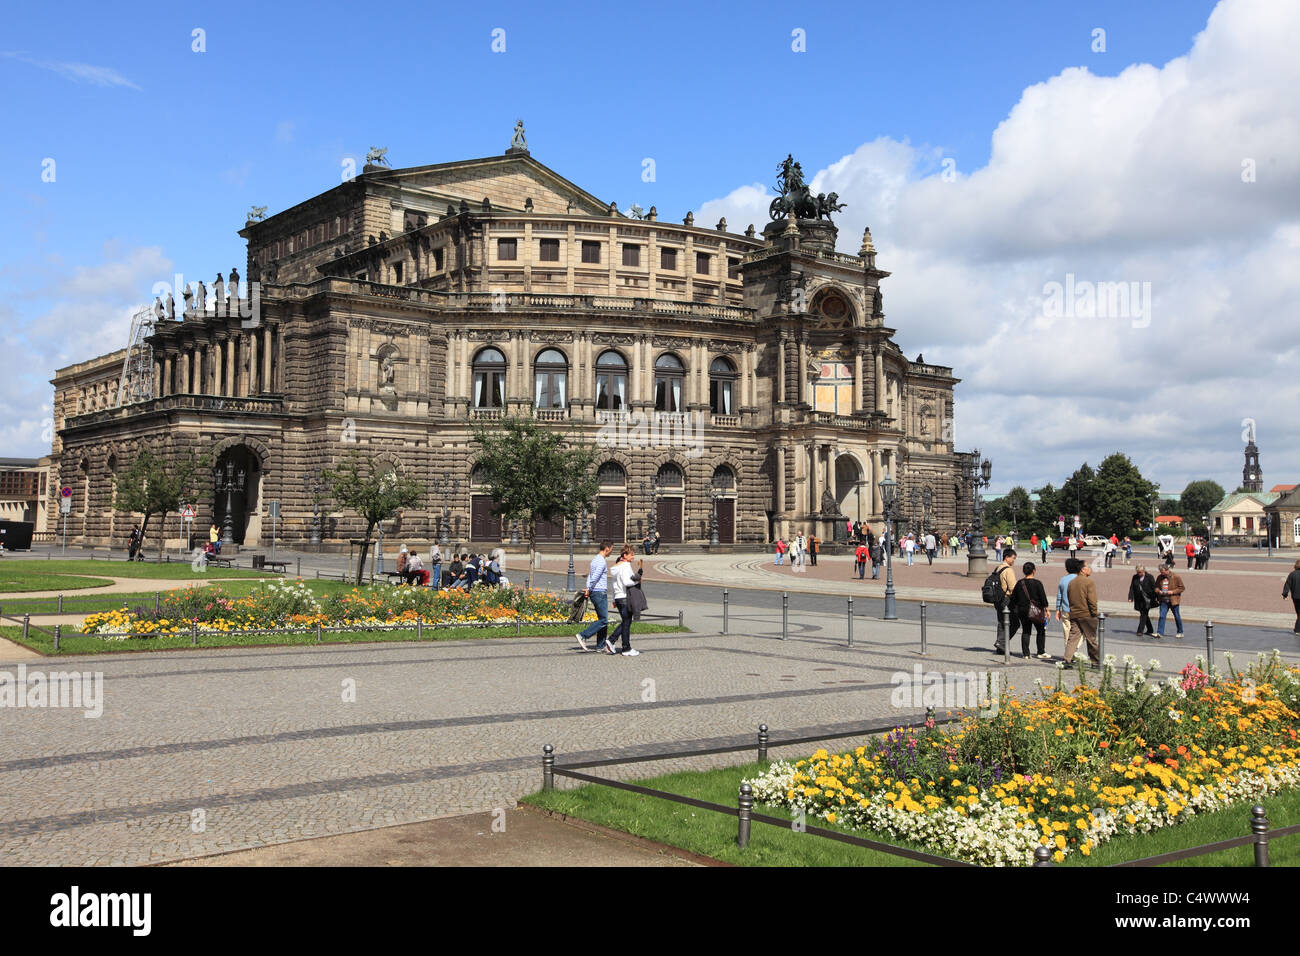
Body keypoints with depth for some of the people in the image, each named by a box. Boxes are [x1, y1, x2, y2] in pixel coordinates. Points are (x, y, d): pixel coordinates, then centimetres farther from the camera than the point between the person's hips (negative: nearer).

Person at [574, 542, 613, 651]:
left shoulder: (595, 559, 17)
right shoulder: (602, 561, -15)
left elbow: (590, 576, 15)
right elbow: (595, 577, -20)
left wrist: (588, 589, 4)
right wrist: (589, 590, -7)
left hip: (594, 592, 10)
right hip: (600, 593, -10)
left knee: (602, 619, 11)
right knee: (603, 620, -8)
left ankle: (601, 646, 11)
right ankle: (583, 635, -13)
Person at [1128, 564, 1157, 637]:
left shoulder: (1149, 577, -6)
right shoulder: (1135, 577, 6)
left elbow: (1154, 588, -4)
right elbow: (1132, 588, 5)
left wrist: (1155, 598, -7)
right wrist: (1130, 597, -6)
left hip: (1147, 599, -5)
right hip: (1139, 600, 5)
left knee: (1144, 614, -8)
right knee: (1144, 614, 12)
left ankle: (1140, 631, -7)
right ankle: (1150, 630, 26)